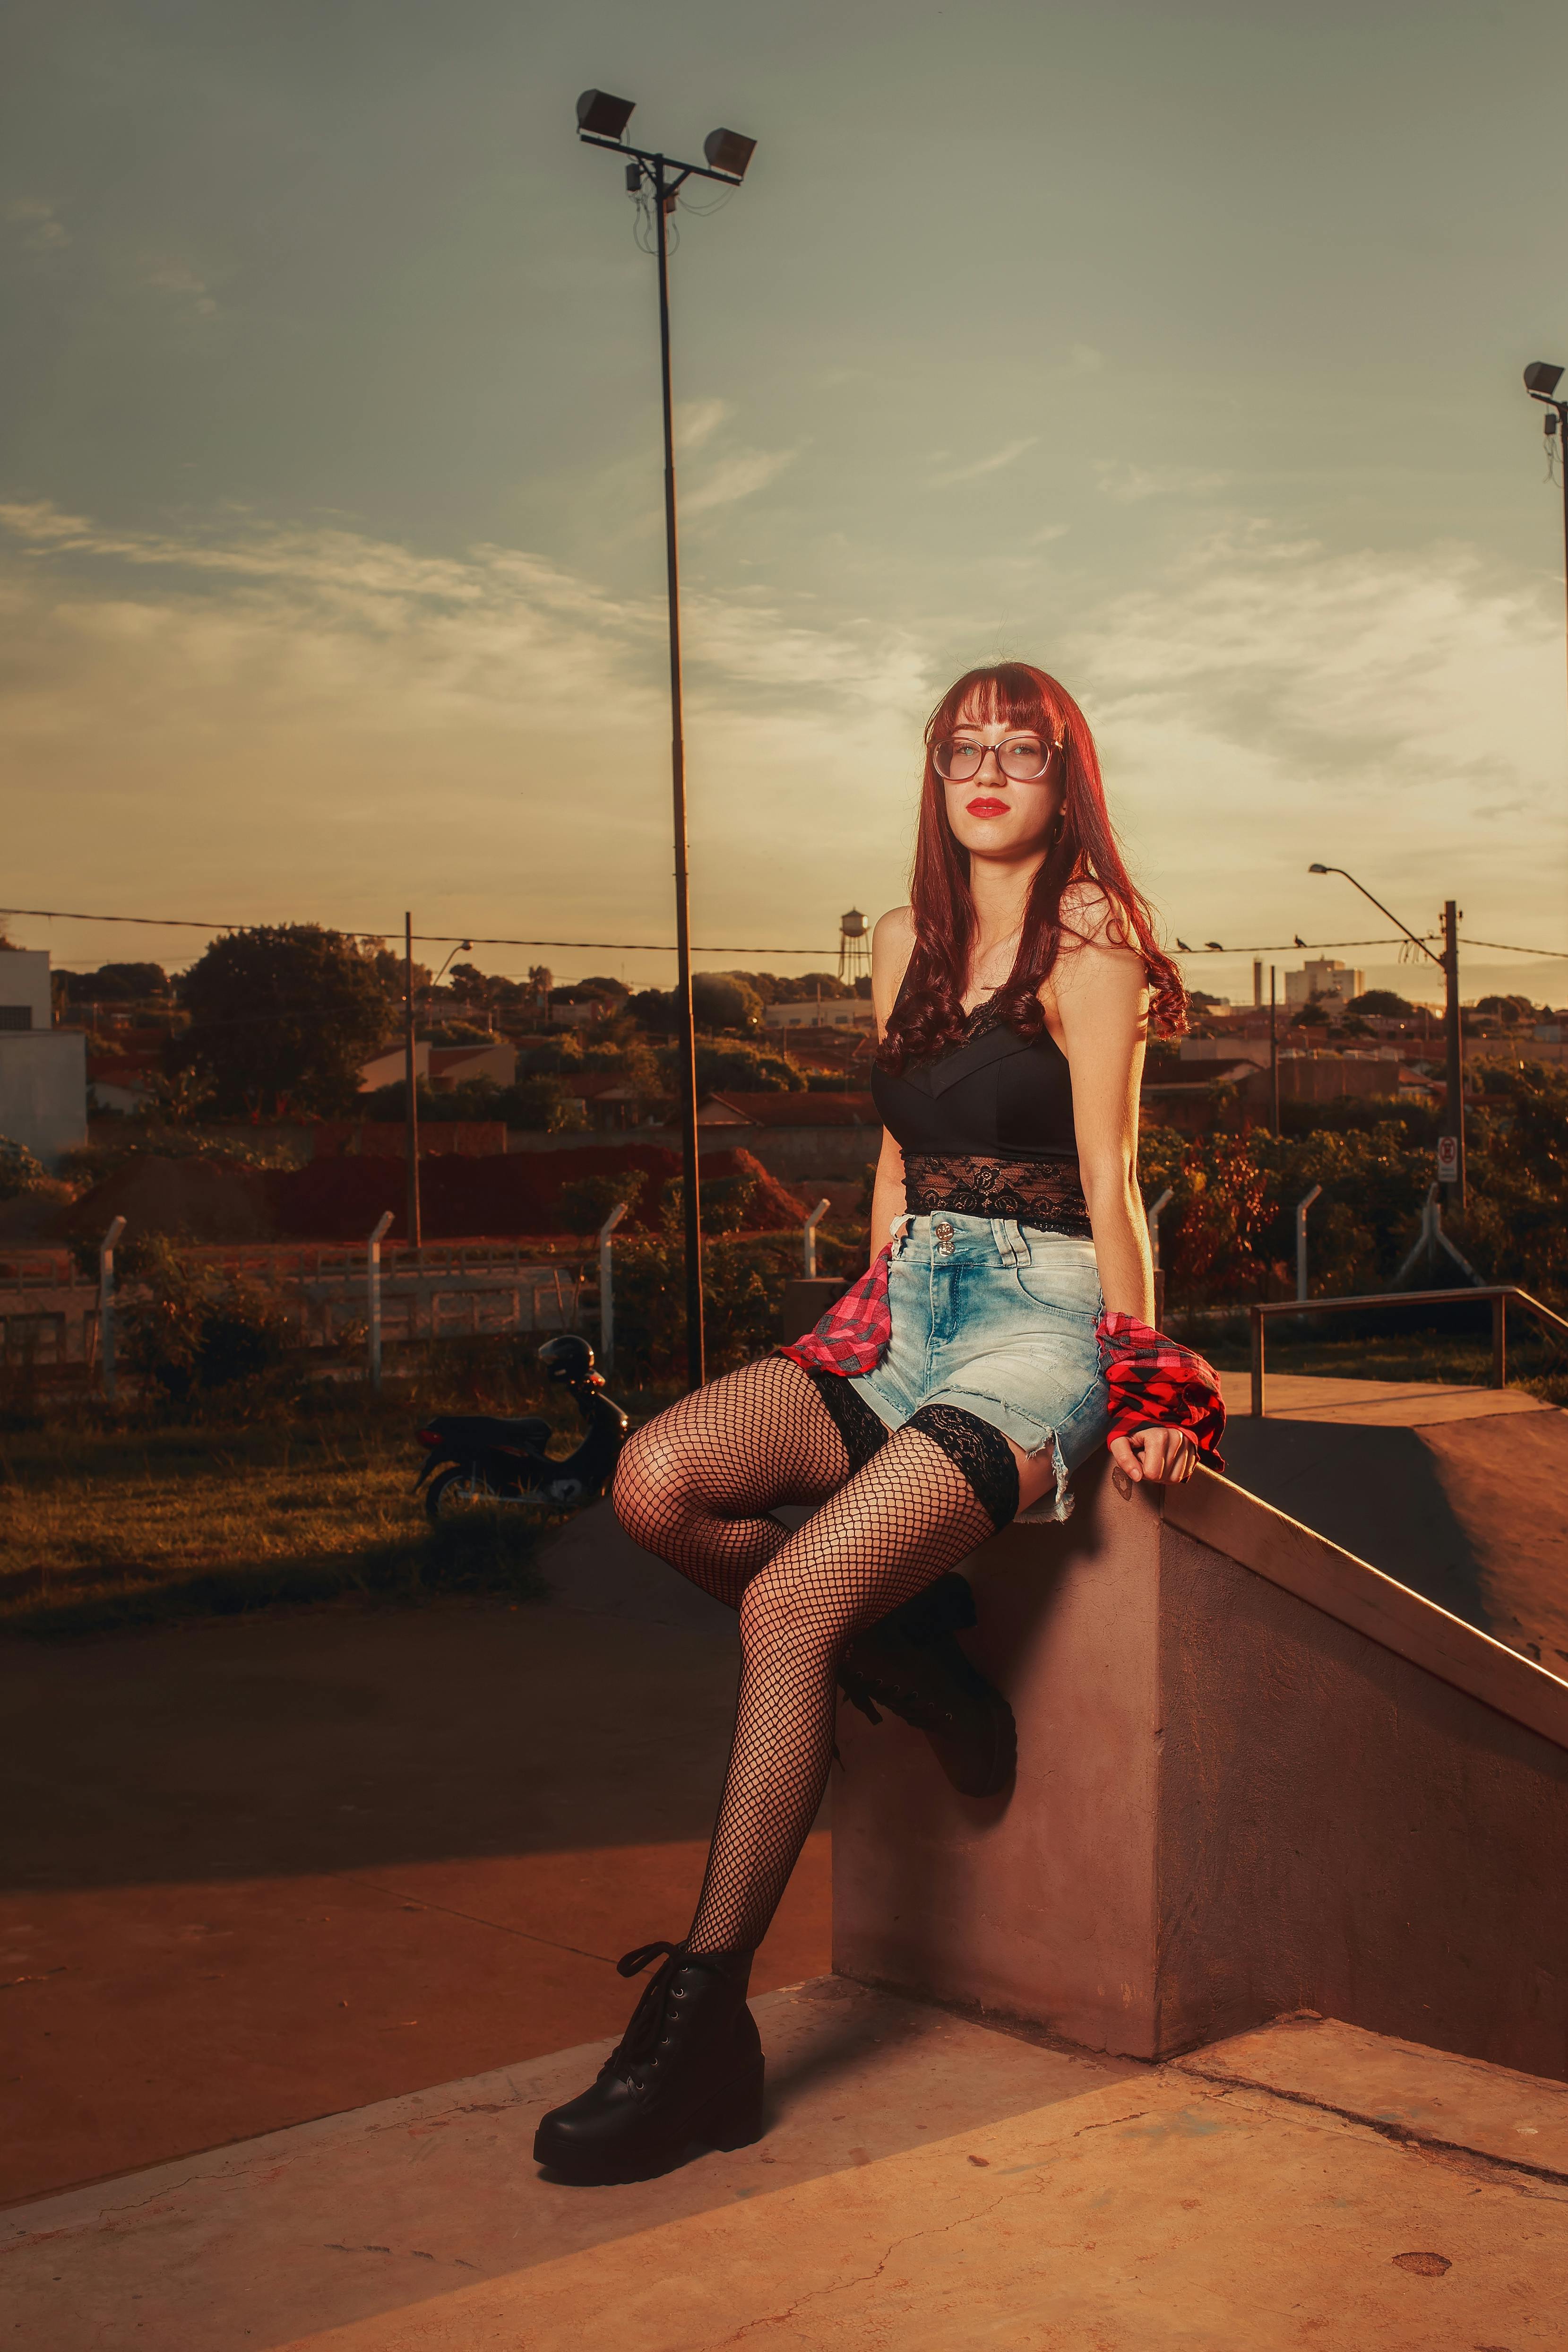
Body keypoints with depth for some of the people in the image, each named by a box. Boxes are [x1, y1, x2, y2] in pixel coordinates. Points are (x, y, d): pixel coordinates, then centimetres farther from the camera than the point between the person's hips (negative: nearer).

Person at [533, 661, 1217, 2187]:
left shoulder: (1088, 943, -3)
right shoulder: (907, 943, 17)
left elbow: (1108, 1179, -9)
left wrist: (1142, 1382, -15)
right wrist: (871, 1325, 17)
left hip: (1041, 1320, -7)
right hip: (904, 1312, 7)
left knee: (793, 1598, -26)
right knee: (658, 1482, -22)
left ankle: (701, 2028, -20)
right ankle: (905, 1657, 1)